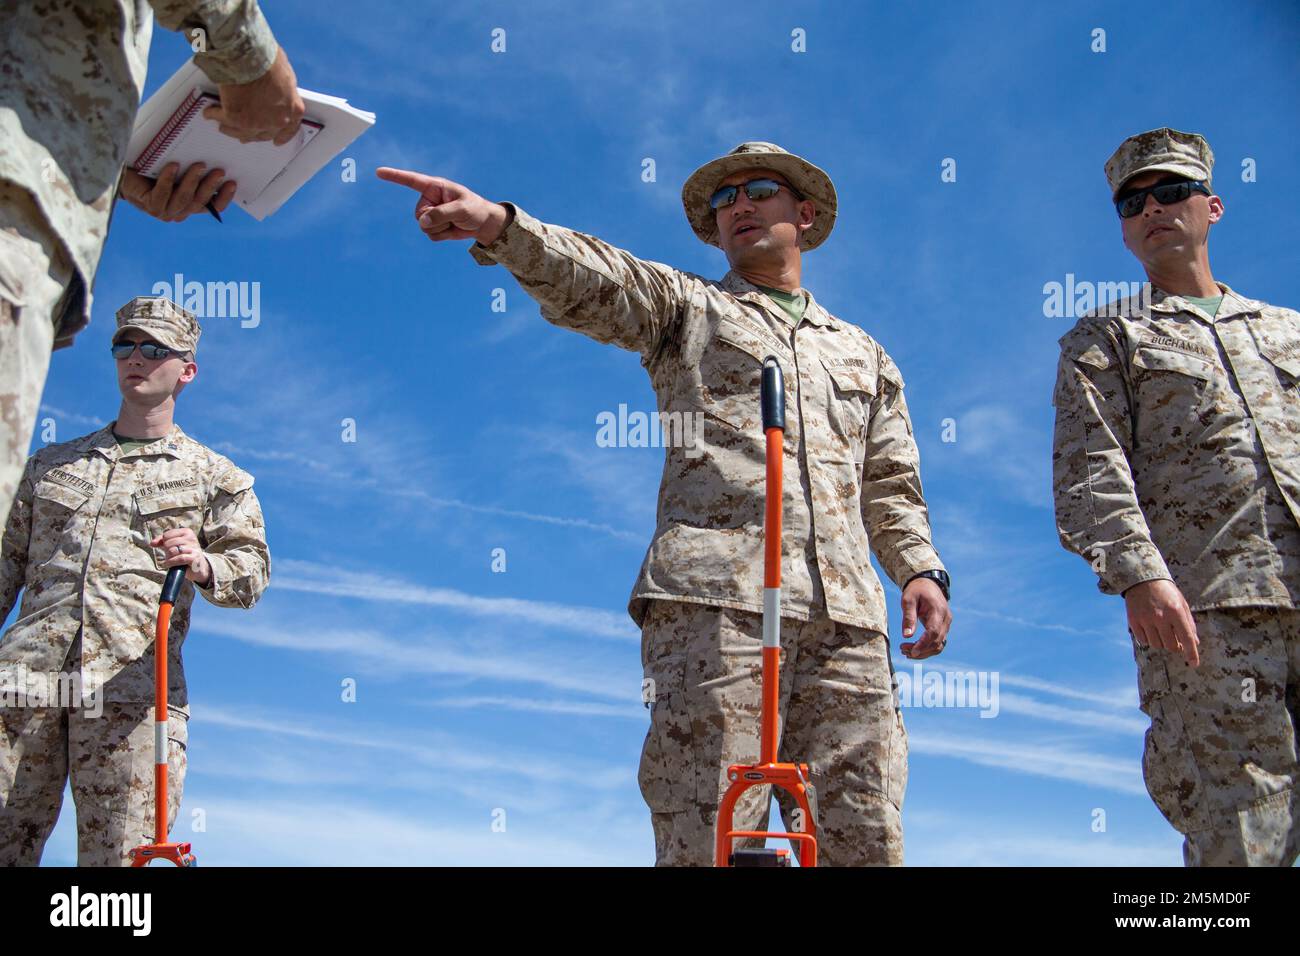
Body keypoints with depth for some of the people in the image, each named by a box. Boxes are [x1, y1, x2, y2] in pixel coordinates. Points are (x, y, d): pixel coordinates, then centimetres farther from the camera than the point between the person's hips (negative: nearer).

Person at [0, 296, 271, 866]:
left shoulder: (215, 477, 17)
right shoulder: (49, 465, 26)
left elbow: (252, 569, 6)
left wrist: (202, 566, -16)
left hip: (132, 686, -2)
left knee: (119, 854, -6)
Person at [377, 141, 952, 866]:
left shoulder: (862, 353, 32)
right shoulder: (685, 307, 20)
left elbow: (892, 486, 29)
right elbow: (589, 278, 1)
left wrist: (921, 568, 9)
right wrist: (498, 225, -19)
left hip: (846, 615, 4)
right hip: (713, 596, -3)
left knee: (866, 840, -3)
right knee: (707, 835, -13)